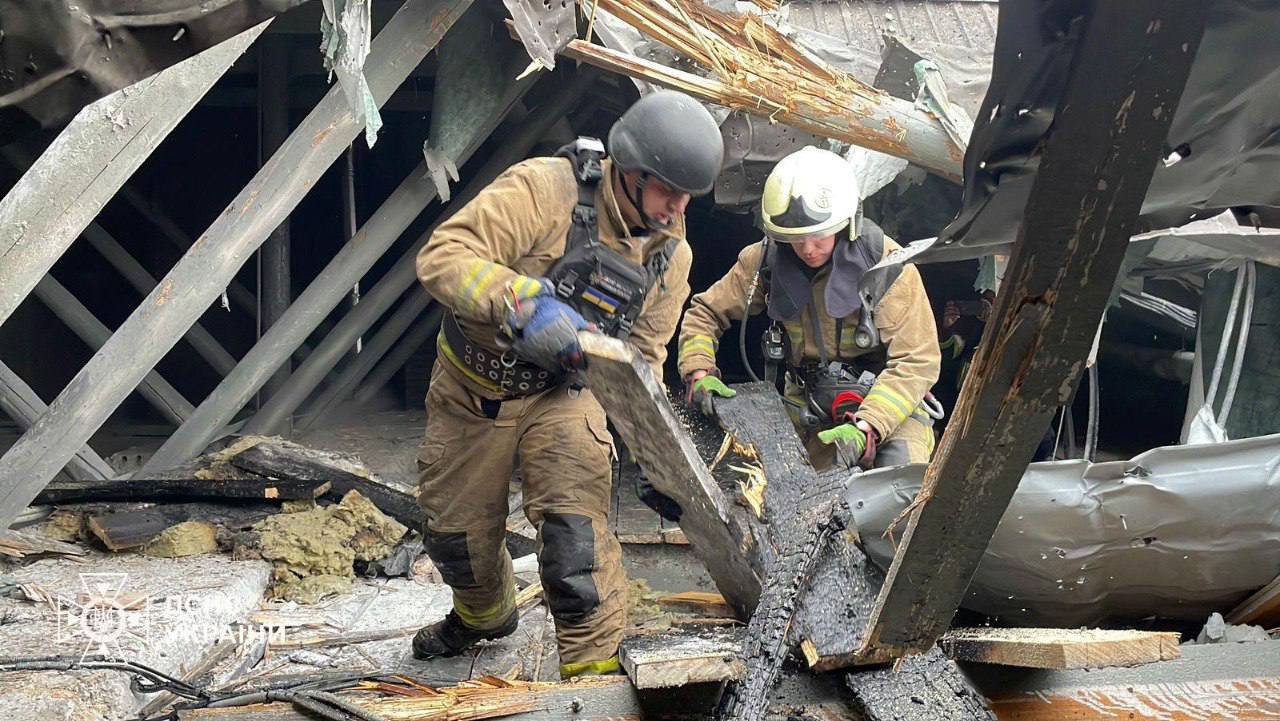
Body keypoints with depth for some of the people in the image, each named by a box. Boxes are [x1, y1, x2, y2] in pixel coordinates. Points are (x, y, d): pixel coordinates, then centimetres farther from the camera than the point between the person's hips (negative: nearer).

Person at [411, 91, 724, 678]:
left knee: (575, 531, -21)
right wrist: (523, 299, -45)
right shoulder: (545, 188, -24)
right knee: (457, 530, 16)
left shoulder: (670, 253, -5)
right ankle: (483, 615, 49)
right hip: (472, 388, -1)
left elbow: (642, 357, 3)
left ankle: (594, 669, -4)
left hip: (562, 393, 2)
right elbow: (442, 256, -30)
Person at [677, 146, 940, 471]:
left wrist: (867, 428, -33)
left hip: (890, 404, -3)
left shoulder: (888, 266, -19)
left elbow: (917, 361, -21)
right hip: (809, 408, 4)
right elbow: (706, 312, 4)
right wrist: (699, 372, -14)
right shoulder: (766, 260, -8)